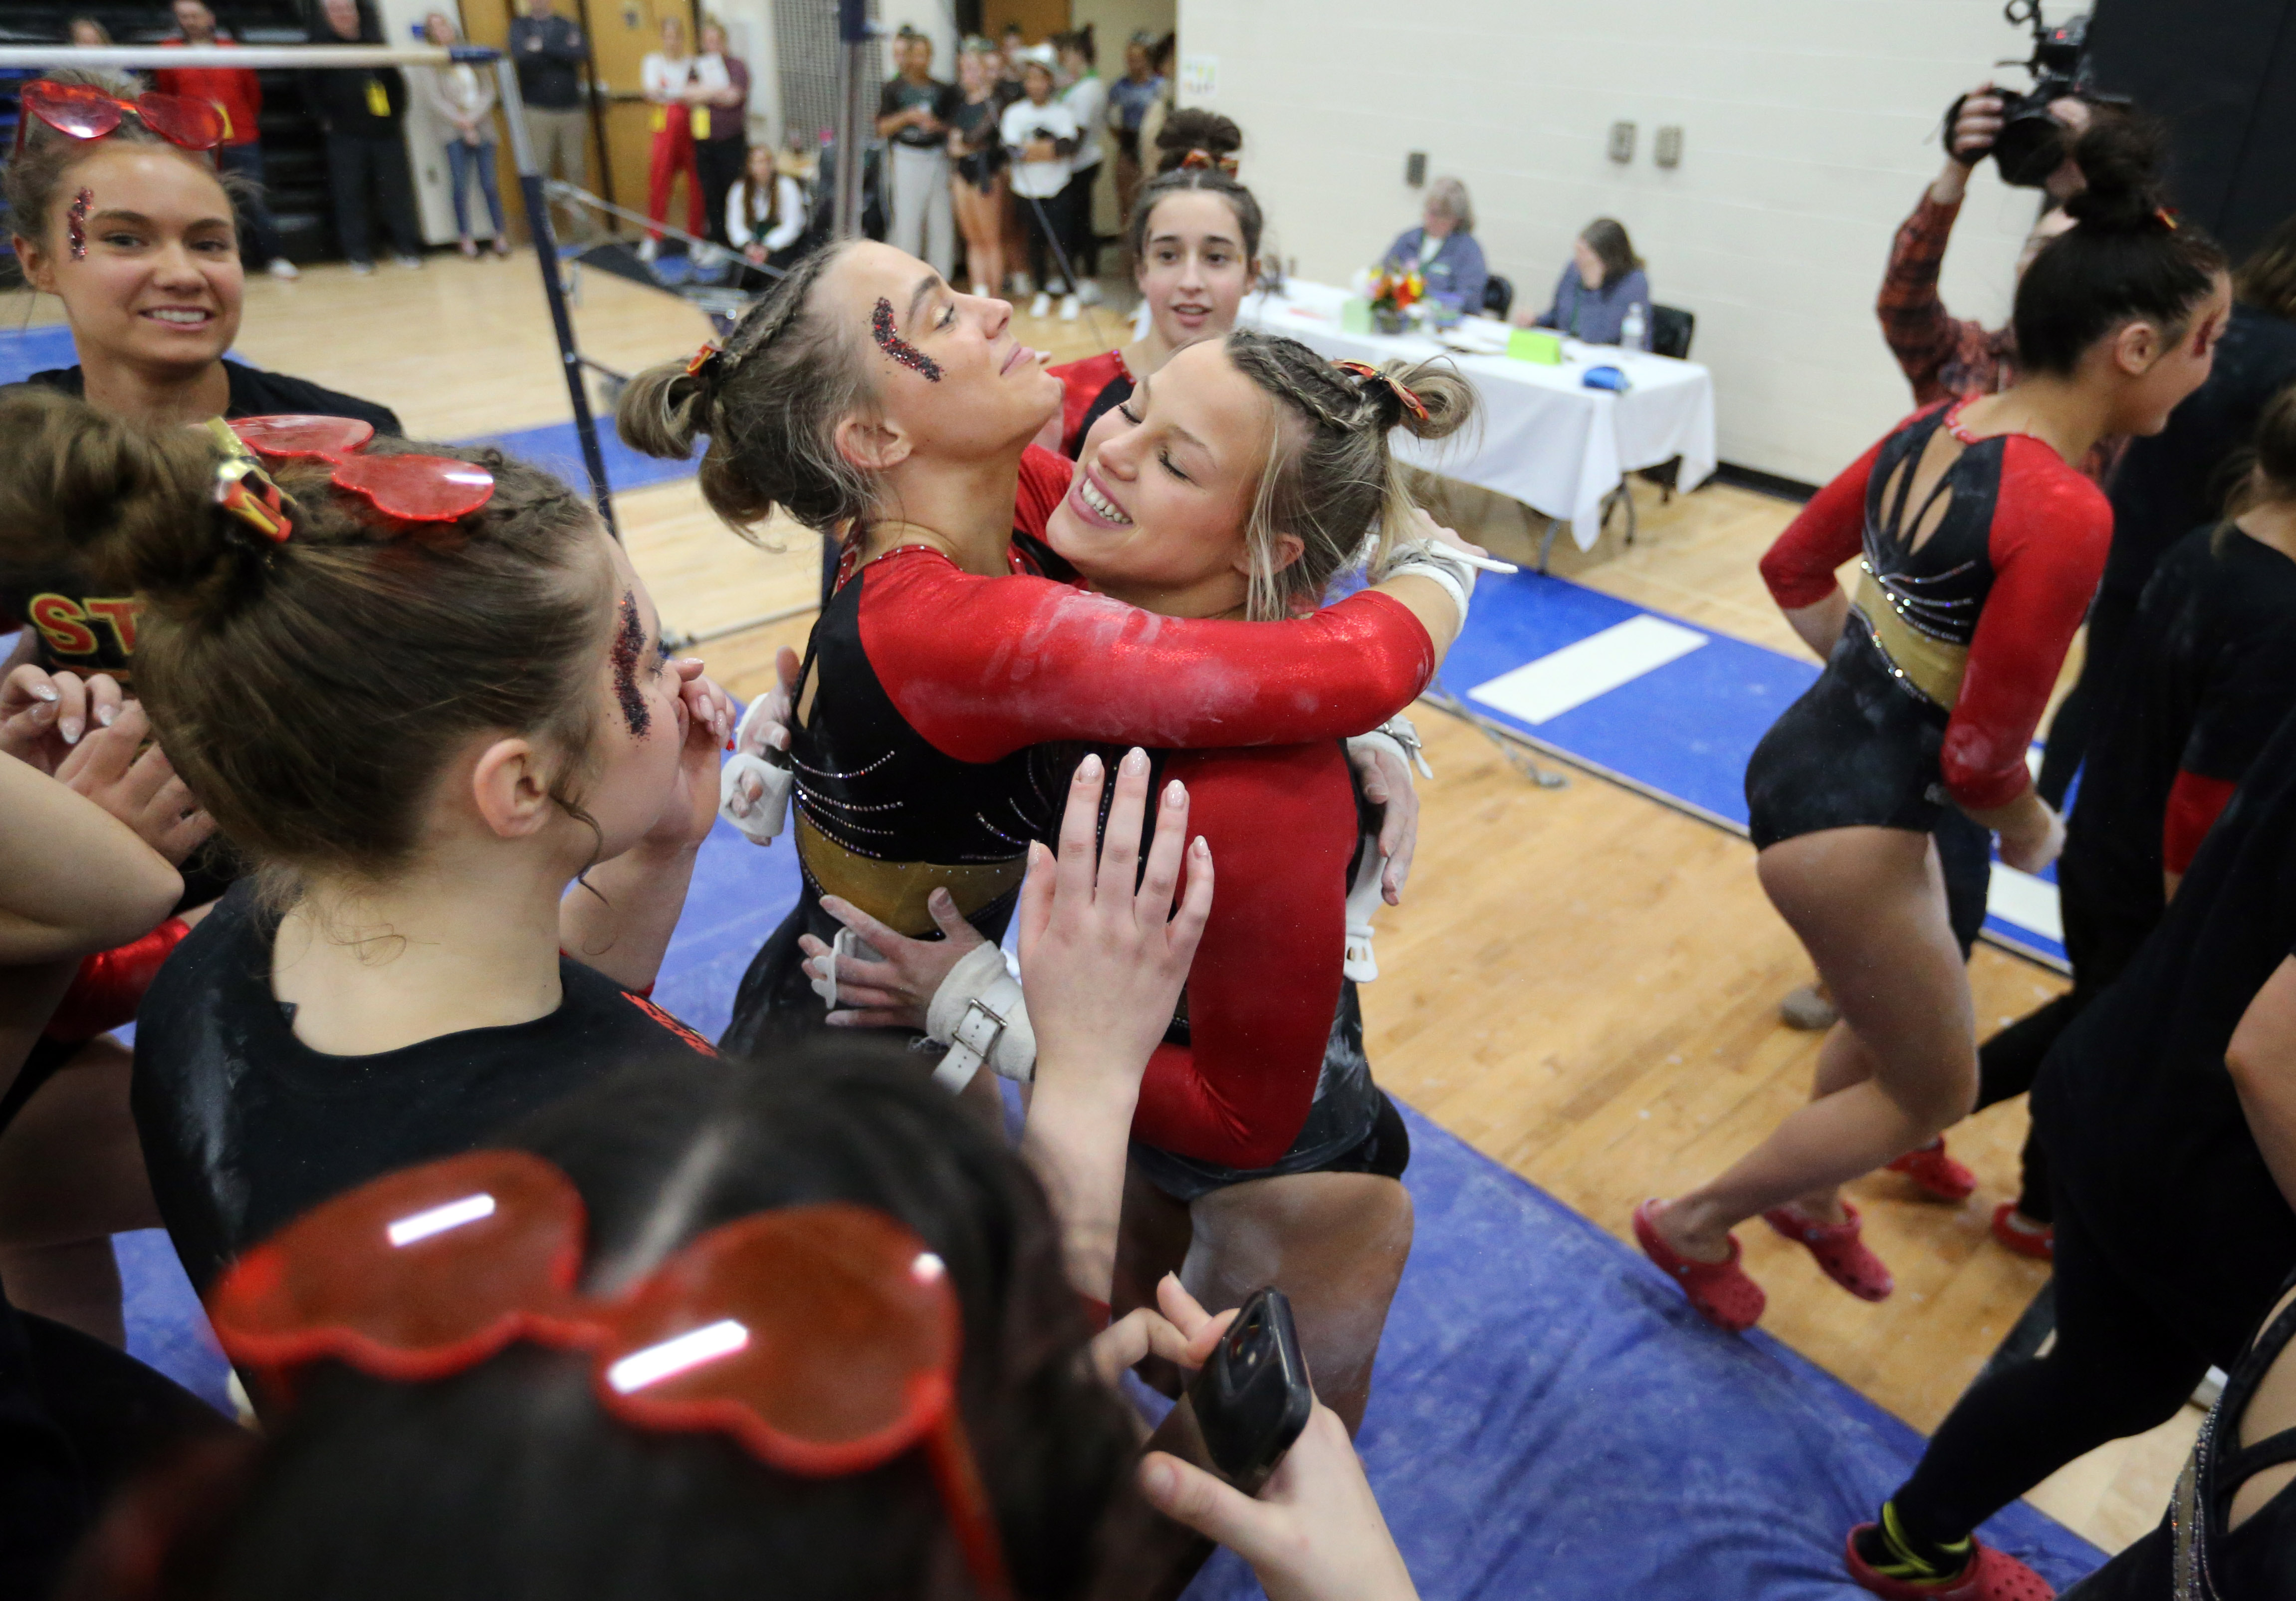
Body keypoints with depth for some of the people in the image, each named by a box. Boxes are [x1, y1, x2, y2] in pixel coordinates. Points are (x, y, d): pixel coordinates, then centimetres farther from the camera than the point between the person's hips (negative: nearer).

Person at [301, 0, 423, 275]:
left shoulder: (374, 42, 8)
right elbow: (311, 90, 5)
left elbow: (395, 82, 15)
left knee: (396, 188, 1)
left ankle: (407, 248, 10)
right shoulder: (323, 47, 2)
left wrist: (396, 112, 6)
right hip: (345, 136, -2)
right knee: (351, 193, -2)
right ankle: (360, 254, 3)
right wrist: (325, 119, -2)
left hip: (384, 130, 2)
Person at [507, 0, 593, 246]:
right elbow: (521, 56, -12)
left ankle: (582, 225, 10)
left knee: (577, 170, 3)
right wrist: (563, 51, -10)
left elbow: (583, 54, -7)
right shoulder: (520, 26, 6)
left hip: (572, 108, 2)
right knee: (541, 171, -3)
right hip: (537, 111, -2)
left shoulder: (567, 26, 12)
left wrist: (544, 47, -10)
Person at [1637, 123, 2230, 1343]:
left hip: (1814, 749, 9)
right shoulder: (2066, 514, -25)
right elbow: (1983, 753, -20)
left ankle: (1808, 1196, 54)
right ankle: (1694, 1226, 28)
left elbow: (1794, 570, 12)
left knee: (1895, 1023, 30)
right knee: (1936, 1084, 15)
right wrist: (2034, 834, 0)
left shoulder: (1934, 429, 0)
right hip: (1853, 815, -9)